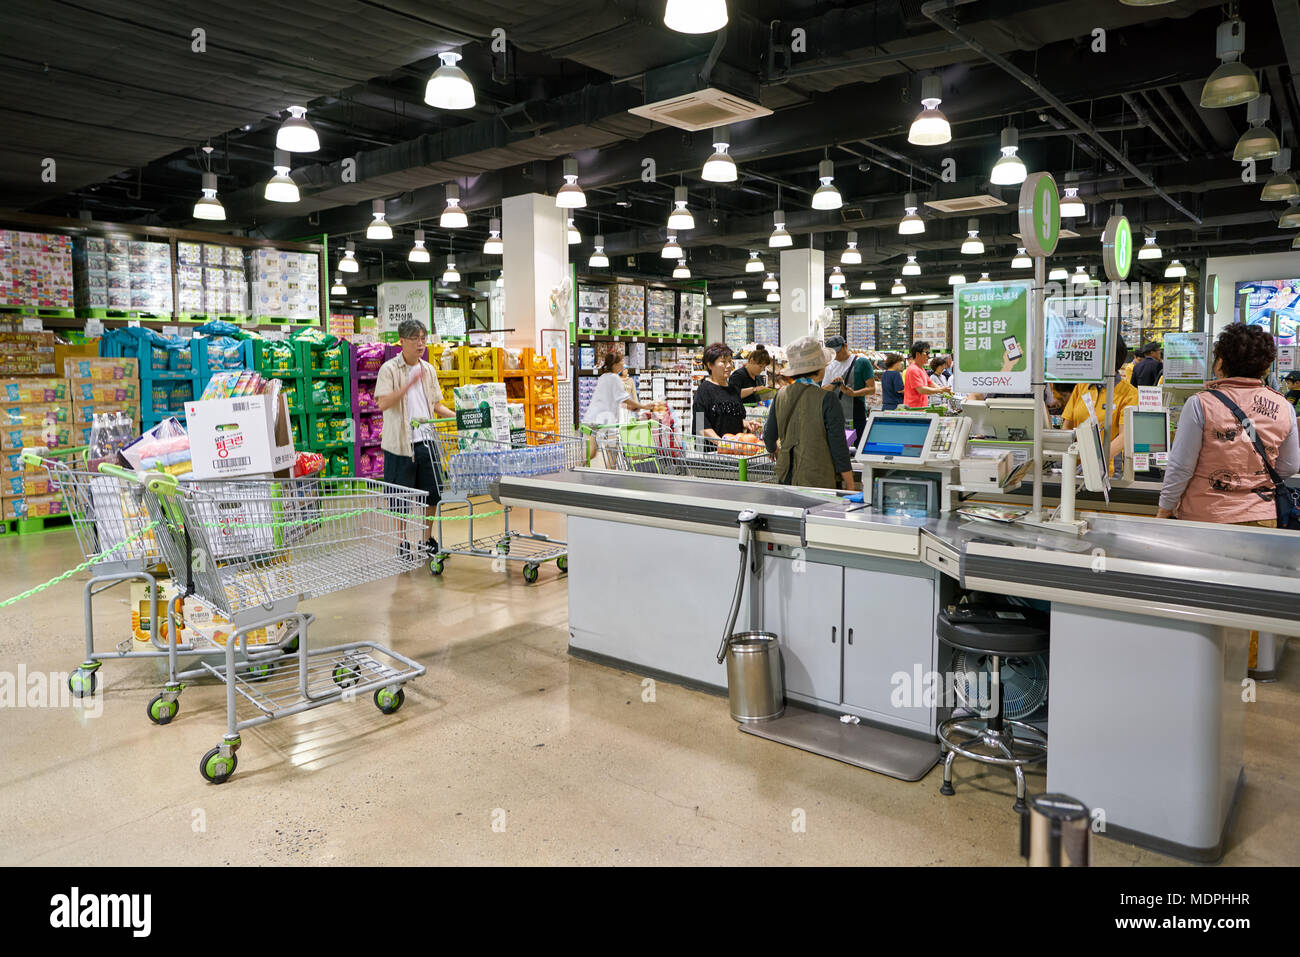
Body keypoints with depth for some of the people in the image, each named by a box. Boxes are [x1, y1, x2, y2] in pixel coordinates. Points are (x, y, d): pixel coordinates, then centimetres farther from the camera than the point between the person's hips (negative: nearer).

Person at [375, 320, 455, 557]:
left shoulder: (428, 370, 11)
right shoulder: (390, 369, -7)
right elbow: (383, 403, -19)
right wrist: (409, 384, -26)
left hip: (426, 441, 5)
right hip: (400, 444, -5)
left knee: (431, 494, 11)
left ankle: (428, 540, 26)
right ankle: (403, 544, 19)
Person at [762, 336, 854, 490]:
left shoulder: (781, 396, 2)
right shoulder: (827, 400, -13)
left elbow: (769, 437, 14)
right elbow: (838, 445, -11)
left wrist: (774, 450, 37)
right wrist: (849, 485, -2)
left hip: (787, 478, 5)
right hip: (818, 481, -5)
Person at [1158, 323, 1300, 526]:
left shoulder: (1200, 404, -13)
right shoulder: (1284, 409, -1)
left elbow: (1180, 467, -11)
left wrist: (1164, 510, 0)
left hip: (1205, 516, -3)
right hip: (1261, 518, 4)